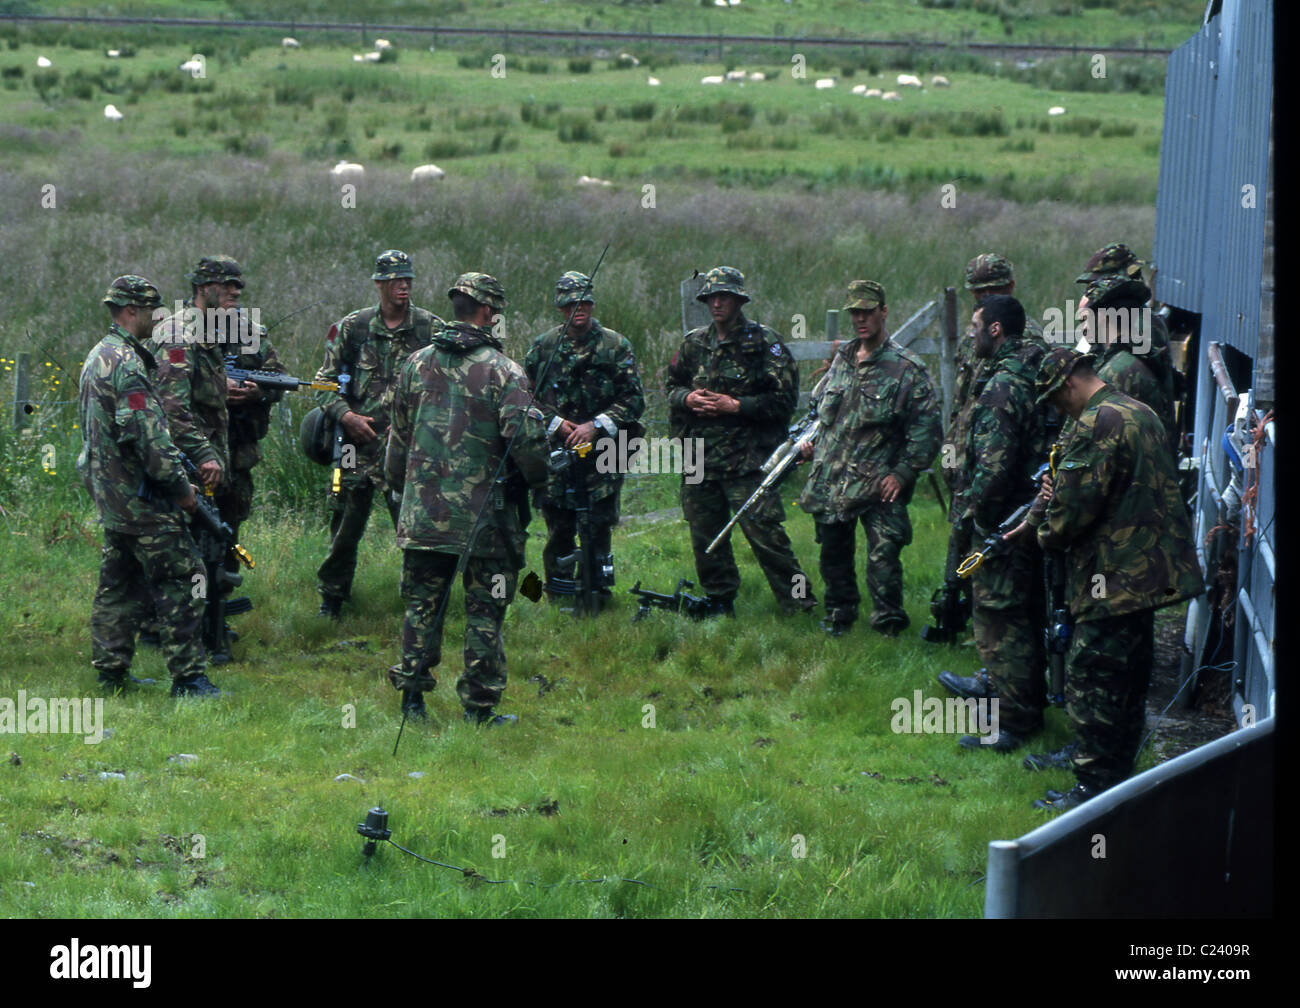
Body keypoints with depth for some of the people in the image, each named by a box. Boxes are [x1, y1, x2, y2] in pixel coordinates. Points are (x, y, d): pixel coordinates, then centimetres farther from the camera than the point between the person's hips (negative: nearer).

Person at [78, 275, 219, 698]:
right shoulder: (127, 363, -18)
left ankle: (111, 670, 17)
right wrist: (181, 485, -13)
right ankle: (188, 677, -8)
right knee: (179, 582, -7)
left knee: (119, 583, 15)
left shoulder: (99, 356, 15)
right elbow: (149, 437, -23)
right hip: (139, 495, -10)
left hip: (109, 492, 10)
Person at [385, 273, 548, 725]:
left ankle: (412, 696, 15)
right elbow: (525, 435, -17)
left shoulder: (417, 363, 5)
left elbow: (399, 433, 15)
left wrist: (397, 482, 29)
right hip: (484, 513, -4)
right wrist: (536, 475, 3)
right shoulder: (502, 370, -10)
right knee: (484, 611, 4)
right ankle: (479, 708, 7)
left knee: (422, 604, 14)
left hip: (424, 509, 4)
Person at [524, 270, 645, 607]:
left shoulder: (616, 346, 3)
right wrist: (555, 423, -6)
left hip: (602, 453, -1)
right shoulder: (544, 346, 7)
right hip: (555, 451, 1)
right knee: (558, 531, 3)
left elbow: (634, 400, 1)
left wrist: (596, 426, -10)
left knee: (599, 530, -3)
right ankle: (558, 603, 13)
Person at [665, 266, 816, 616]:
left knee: (763, 531, -11)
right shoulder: (694, 344, 13)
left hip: (746, 459, -6)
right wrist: (688, 398, -1)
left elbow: (784, 399, -6)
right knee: (705, 535, 11)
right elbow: (672, 387, 23)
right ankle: (719, 603, 25)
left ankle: (798, 606, -6)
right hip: (699, 458, 6)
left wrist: (735, 406, -13)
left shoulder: (764, 343, -3)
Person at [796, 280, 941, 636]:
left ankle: (889, 626, 1)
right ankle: (839, 614, 31)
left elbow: (926, 428, -7)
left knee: (883, 556, -10)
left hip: (878, 485, -5)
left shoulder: (907, 369, -5)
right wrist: (813, 443, 10)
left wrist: (903, 473, -12)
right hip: (830, 482, 5)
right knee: (834, 554, 13)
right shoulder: (841, 360, 13)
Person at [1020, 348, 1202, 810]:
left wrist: (1047, 533, 1)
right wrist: (1039, 517, 17)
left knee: (1090, 681, -3)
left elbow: (1077, 504, -21)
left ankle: (1093, 790, -1)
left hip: (1116, 578, -10)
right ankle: (1118, 780, 26)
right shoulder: (1140, 413, 15)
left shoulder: (1097, 422, -17)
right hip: (1151, 573, 10)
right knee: (1127, 681, 18)